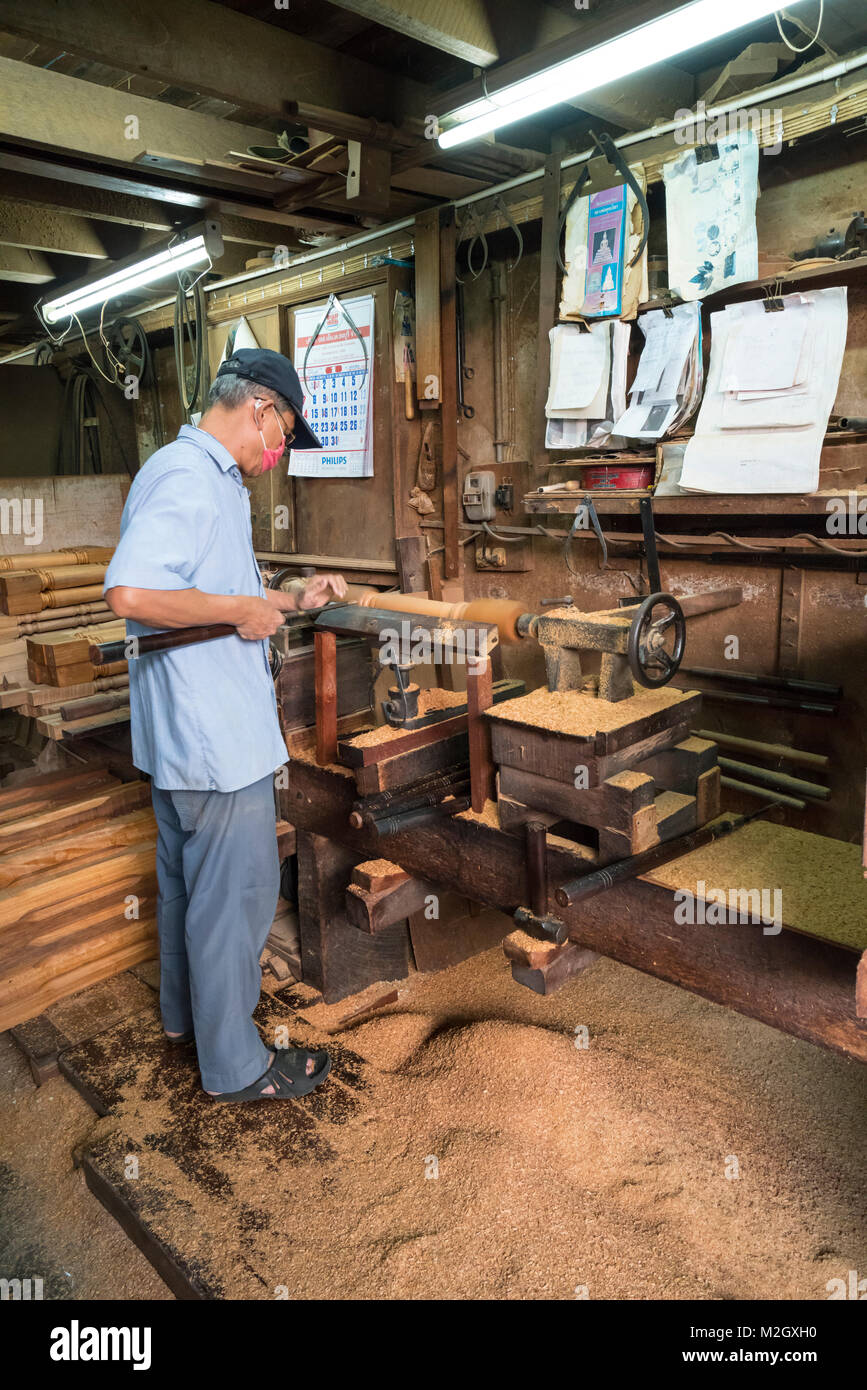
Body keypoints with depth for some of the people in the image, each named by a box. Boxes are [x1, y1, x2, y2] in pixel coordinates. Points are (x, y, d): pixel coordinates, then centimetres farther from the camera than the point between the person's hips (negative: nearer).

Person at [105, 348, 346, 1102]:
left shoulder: (202, 476, 14)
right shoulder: (190, 478, -20)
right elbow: (131, 593, -32)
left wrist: (292, 599, 14)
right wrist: (243, 608, -22)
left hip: (183, 730, 11)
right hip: (216, 733, -11)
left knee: (188, 877, 23)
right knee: (236, 892, 3)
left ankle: (185, 1010, 43)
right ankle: (234, 1062, 21)